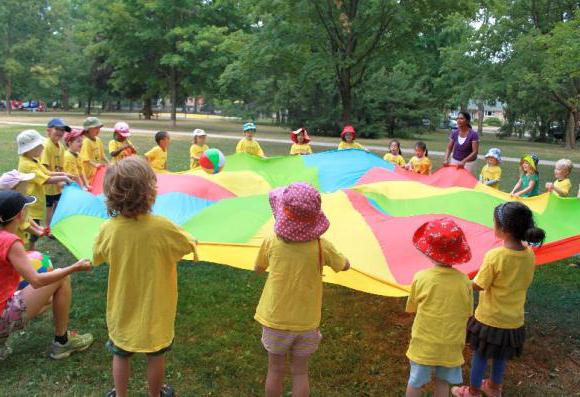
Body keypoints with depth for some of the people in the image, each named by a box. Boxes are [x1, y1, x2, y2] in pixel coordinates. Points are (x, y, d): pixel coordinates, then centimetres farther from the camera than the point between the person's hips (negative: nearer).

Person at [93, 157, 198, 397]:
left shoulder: (108, 229, -18)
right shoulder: (162, 227, -27)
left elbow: (96, 259, 1)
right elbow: (189, 246, -9)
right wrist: (190, 238, 13)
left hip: (122, 308, 2)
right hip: (155, 307, -2)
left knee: (121, 354, 23)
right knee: (156, 355, 20)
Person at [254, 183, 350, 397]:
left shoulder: (271, 243, -16)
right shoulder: (321, 247, -16)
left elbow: (258, 269, 3)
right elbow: (345, 265, 1)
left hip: (276, 321, 0)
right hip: (306, 323, 0)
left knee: (276, 370, 17)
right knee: (300, 372, 16)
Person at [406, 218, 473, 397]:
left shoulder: (420, 278, -17)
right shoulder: (464, 281, -13)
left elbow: (411, 308, -3)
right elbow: (468, 313, -1)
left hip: (423, 345, -1)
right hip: (451, 347, 1)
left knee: (415, 382, 17)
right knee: (443, 383, 21)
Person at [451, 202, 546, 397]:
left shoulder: (494, 256, -28)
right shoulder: (529, 254, -11)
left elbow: (479, 285, -18)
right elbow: (524, 281, 4)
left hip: (490, 319, -5)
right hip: (514, 320, 5)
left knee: (480, 355, 17)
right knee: (501, 357, 26)